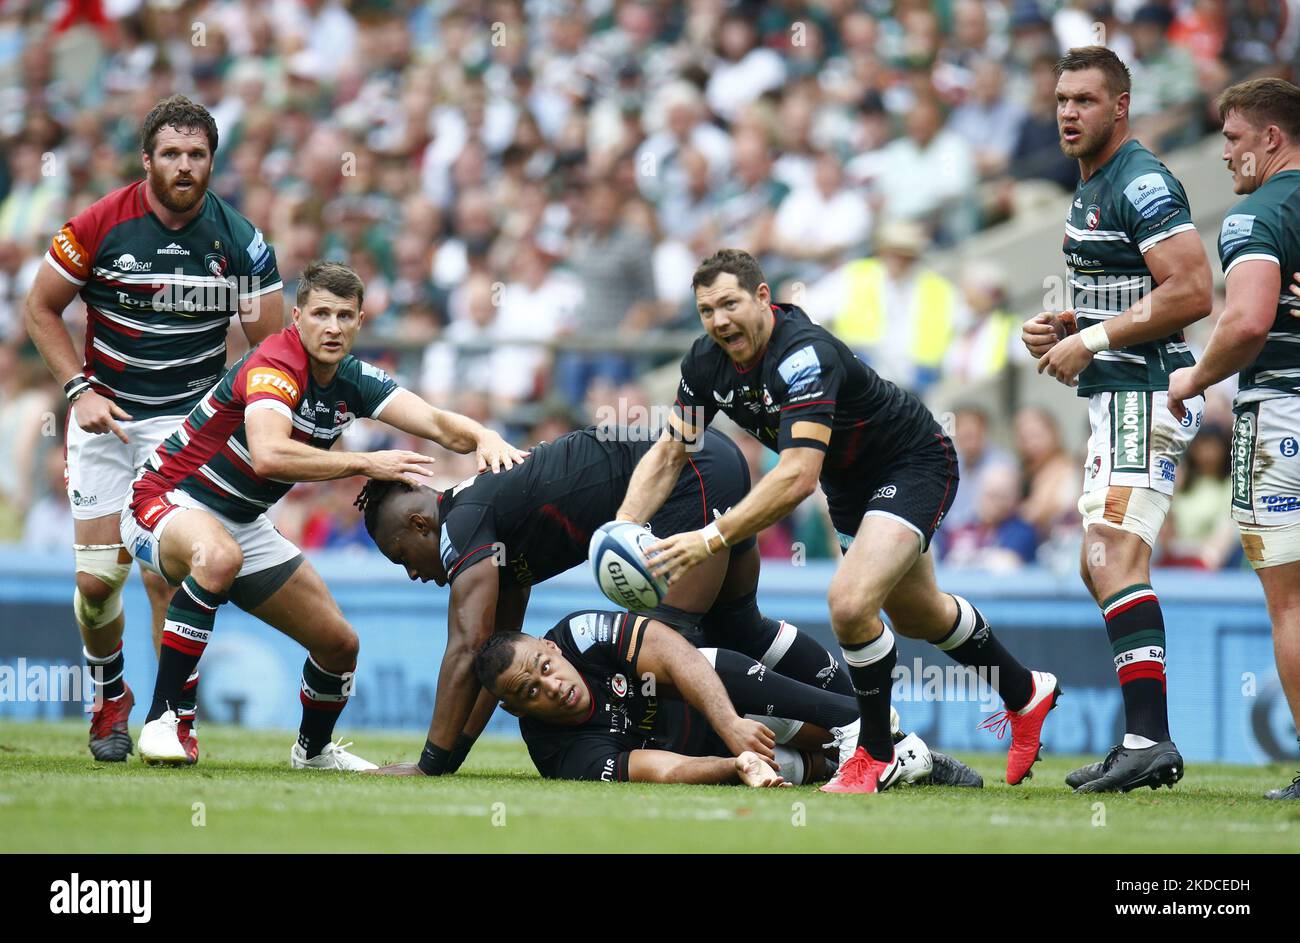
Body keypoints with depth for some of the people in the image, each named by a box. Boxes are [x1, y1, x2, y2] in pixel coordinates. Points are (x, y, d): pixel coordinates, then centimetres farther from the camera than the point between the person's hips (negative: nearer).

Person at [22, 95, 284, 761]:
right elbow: (41, 308, 2)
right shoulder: (100, 225, -10)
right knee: (96, 578, -1)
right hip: (104, 413, 1)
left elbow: (270, 342, 2)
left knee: (166, 573, -15)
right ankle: (109, 694, 26)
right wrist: (79, 389, -8)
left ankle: (177, 715, -1)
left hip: (189, 419, -1)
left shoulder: (239, 241, -8)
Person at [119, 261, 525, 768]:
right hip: (167, 502, -8)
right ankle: (161, 721, -33)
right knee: (219, 556, -43)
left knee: (339, 644, 6)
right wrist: (367, 463, -42)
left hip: (244, 525, 8)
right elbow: (269, 455, -44)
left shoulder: (353, 380, -2)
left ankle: (314, 748, 37)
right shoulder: (274, 366, -27)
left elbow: (438, 423, -12)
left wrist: (484, 437, -34)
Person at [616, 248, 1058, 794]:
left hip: (913, 467, -9)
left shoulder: (805, 355, -37)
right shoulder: (707, 361, -13)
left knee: (851, 602, -28)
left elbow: (798, 475, -46)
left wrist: (711, 540, -49)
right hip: (850, 481, 9)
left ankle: (876, 756, -6)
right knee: (915, 615, 25)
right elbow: (669, 450, -6)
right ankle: (1025, 694, 51)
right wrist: (623, 526, -24)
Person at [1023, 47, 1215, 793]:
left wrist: (1092, 341, -17)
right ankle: (1144, 742, 16)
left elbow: (1192, 294, -21)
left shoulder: (1143, 184, -14)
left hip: (1145, 392, -11)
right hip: (1118, 396, 11)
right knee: (1104, 566, 13)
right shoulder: (1092, 187, 18)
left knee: (1115, 561, -19)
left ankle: (1151, 739, -24)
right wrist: (1063, 329, 12)